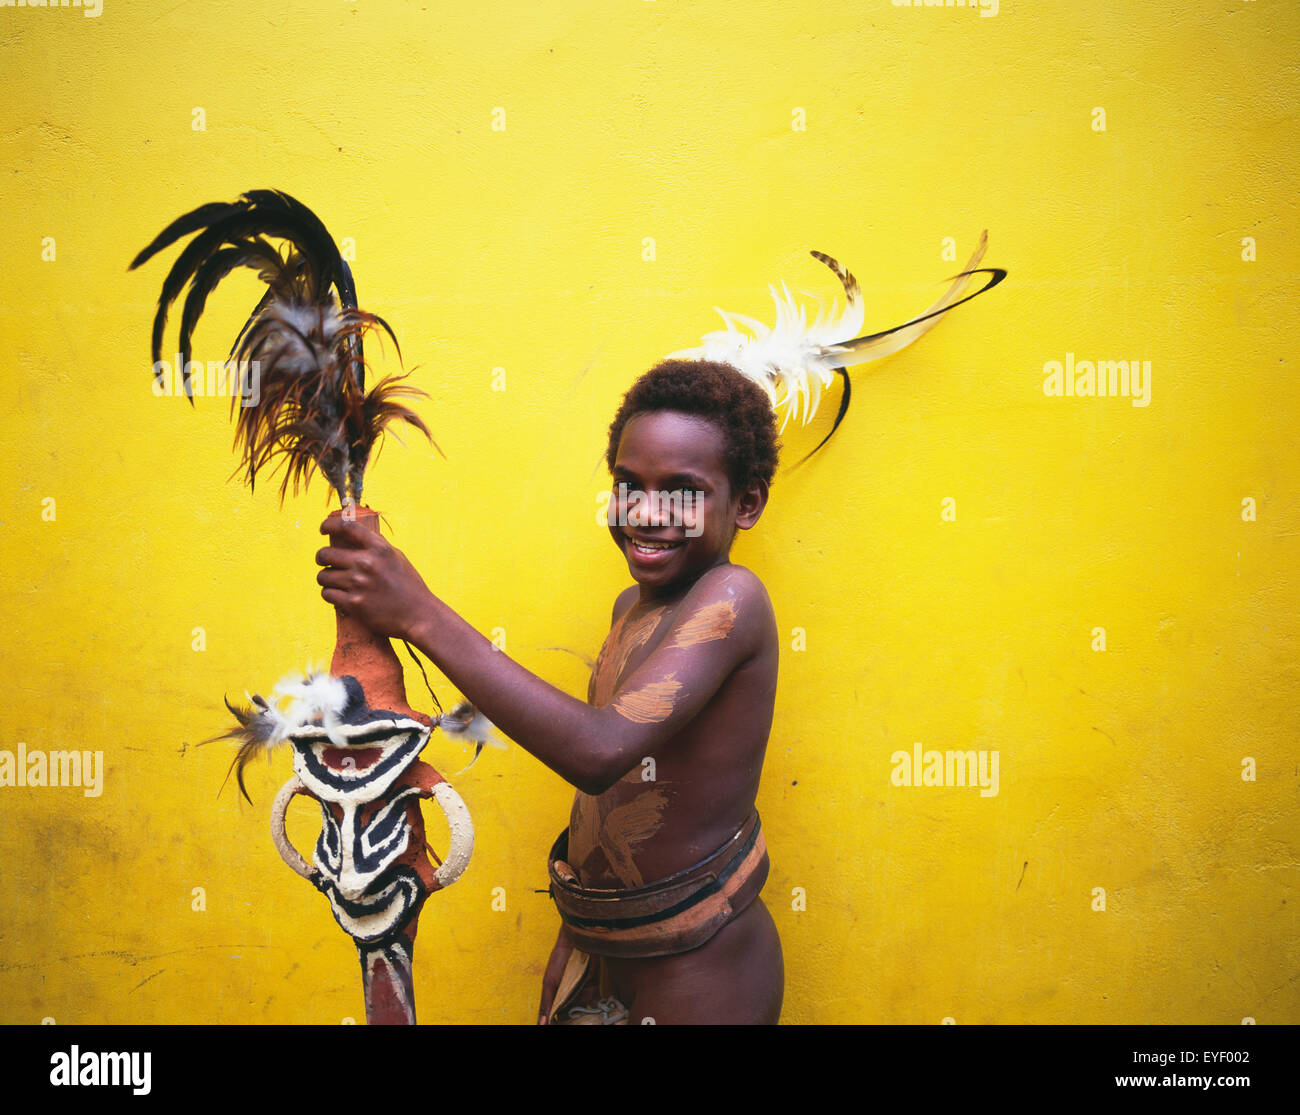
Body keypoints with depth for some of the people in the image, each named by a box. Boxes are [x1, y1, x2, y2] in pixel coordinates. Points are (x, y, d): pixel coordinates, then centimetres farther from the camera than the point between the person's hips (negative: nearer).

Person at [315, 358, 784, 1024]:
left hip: (700, 979, -7)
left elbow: (603, 750, -36)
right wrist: (576, 937, 11)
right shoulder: (632, 608, 6)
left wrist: (420, 615, -36)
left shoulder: (731, 597, -22)